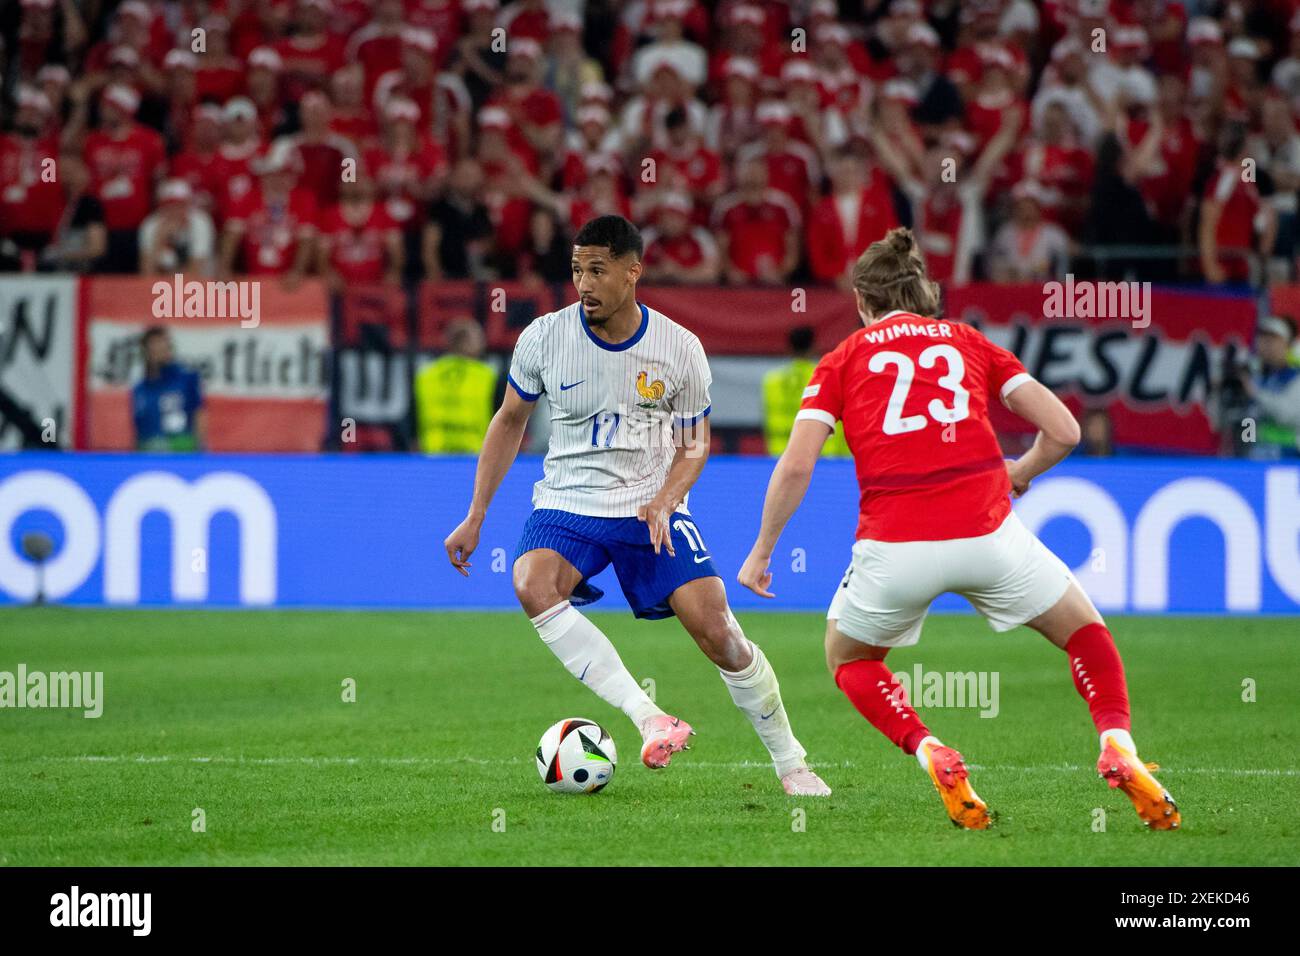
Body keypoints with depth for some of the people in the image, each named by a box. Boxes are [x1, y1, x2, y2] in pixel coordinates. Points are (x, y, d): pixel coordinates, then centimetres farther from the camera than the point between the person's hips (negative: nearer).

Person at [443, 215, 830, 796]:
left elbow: (694, 444, 4)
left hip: (652, 510, -1)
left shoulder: (679, 349, -8)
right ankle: (650, 719, -36)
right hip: (567, 507, 1)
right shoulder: (544, 338, -6)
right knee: (532, 585, -32)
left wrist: (664, 501, -17)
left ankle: (790, 762, 9)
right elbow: (510, 421, 9)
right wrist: (475, 518, 7)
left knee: (716, 631, -13)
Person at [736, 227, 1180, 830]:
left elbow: (796, 467, 2)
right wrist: (1018, 473, 30)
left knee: (848, 659, 27)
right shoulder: (968, 342, 18)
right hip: (987, 532, 1)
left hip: (893, 548, -1)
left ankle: (931, 755, 2)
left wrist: (762, 552, 12)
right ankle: (1117, 748, -3)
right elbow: (1062, 431, 11)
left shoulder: (842, 361, 14)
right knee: (1084, 631, 23)